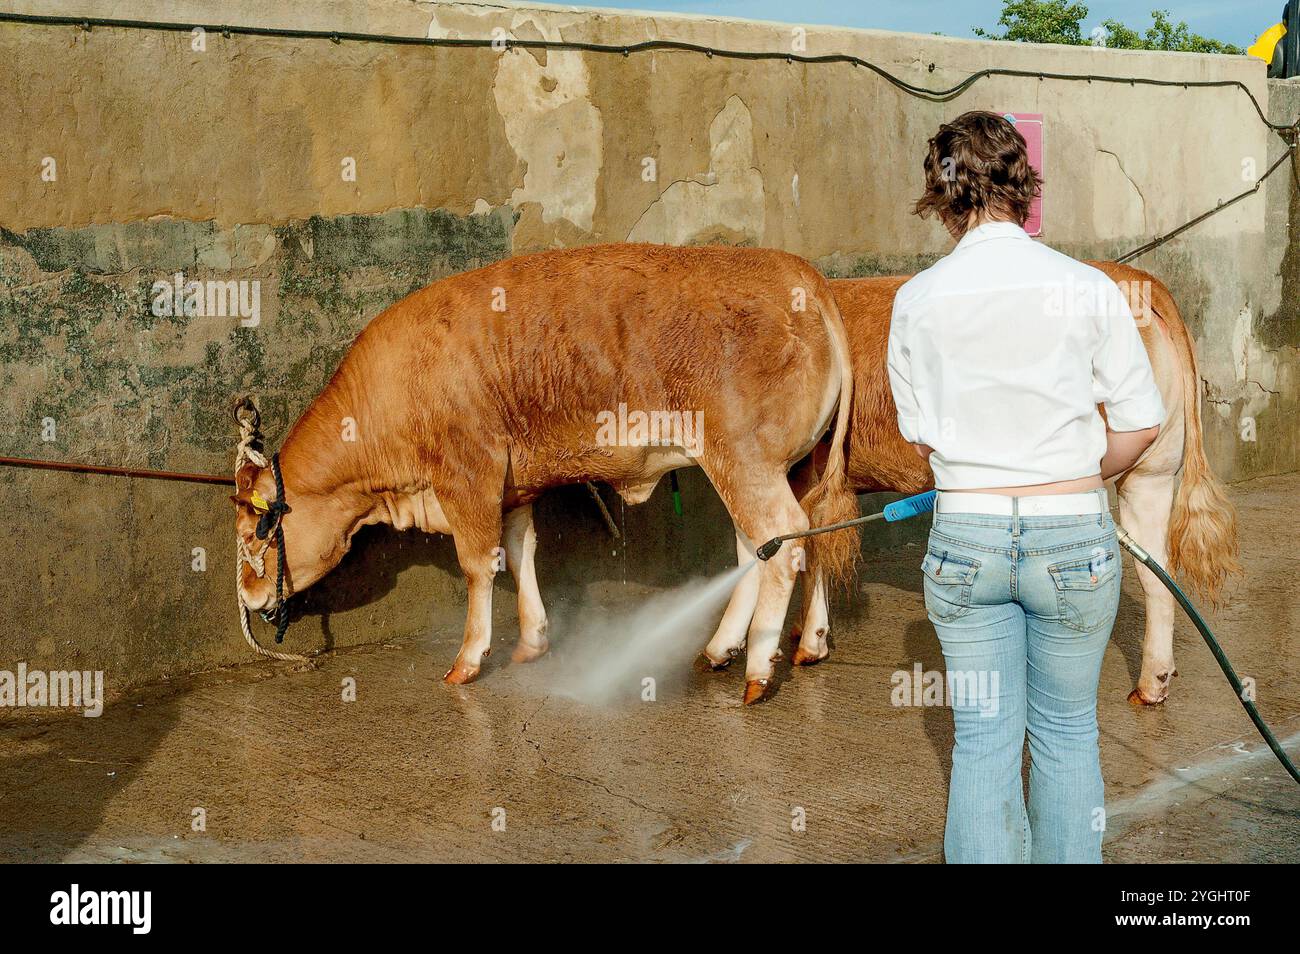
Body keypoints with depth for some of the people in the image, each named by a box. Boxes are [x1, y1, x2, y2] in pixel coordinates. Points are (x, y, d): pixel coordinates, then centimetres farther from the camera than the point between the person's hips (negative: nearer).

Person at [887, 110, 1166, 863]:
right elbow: (1143, 425, -4)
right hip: (1074, 537, -1)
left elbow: (922, 435, 3)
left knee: (983, 739, 10)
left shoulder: (917, 300, -3)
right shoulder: (1088, 288, -7)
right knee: (1067, 730, 16)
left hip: (965, 535, 1)